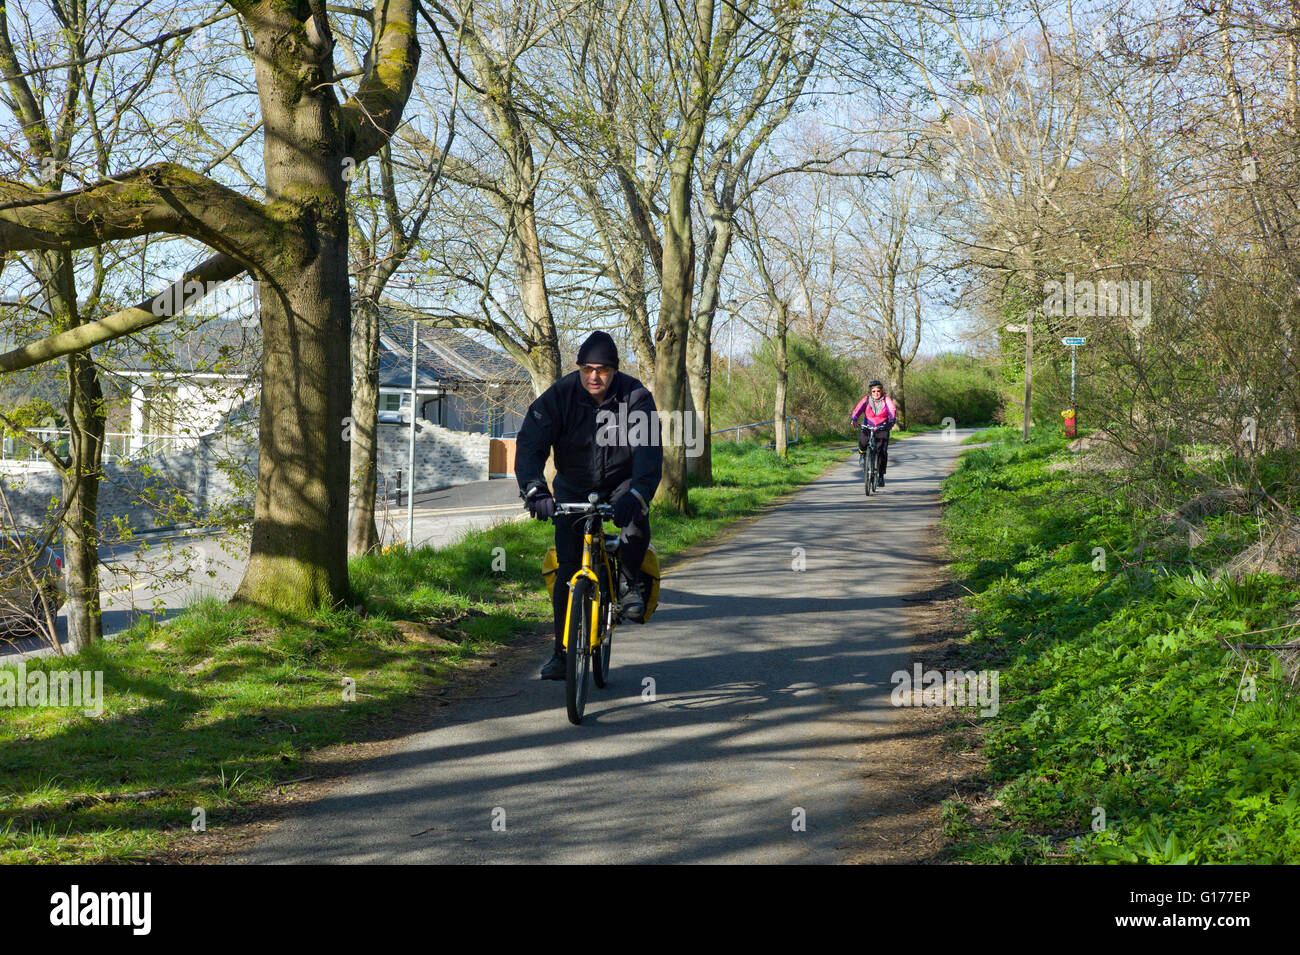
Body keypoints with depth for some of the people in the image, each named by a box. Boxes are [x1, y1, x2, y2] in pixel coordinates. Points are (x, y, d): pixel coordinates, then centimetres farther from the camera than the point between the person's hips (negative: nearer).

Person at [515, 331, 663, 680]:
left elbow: (649, 450, -29)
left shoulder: (636, 397, -18)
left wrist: (636, 494, -48)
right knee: (567, 569, -6)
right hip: (574, 488, 1)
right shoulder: (558, 396, -16)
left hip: (620, 484, -1)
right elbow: (529, 444, -26)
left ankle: (627, 582, -4)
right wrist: (534, 490, -44)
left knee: (636, 523, -34)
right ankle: (562, 651, 7)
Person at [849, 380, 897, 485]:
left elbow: (892, 409, -18)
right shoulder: (866, 399, -3)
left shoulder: (886, 399, -3)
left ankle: (881, 476, 0)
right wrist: (853, 418, -36)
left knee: (882, 451, -14)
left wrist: (892, 419, -39)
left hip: (882, 429, 0)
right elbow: (858, 409, -16)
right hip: (867, 428, 0)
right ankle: (862, 453, 6)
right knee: (862, 441, -31)